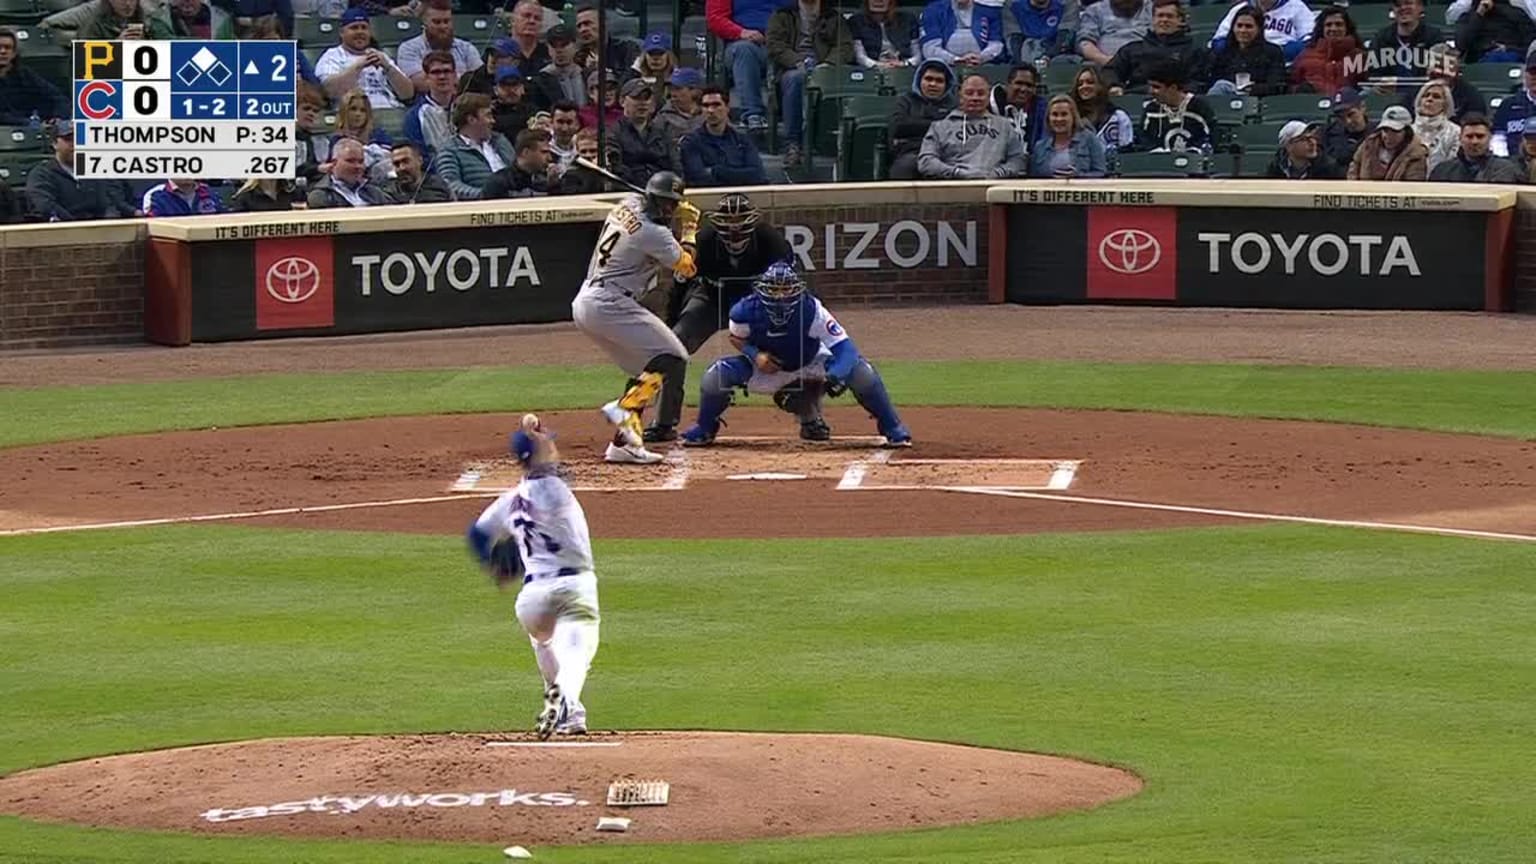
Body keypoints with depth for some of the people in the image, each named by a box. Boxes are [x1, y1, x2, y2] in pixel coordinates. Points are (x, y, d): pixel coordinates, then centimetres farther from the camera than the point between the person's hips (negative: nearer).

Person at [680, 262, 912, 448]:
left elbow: (844, 346, -36)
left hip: (810, 363, -1)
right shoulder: (747, 311, -28)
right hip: (768, 367, 1)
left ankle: (893, 430, -8)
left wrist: (836, 376, -55)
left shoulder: (811, 310, -34)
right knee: (715, 376, -23)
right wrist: (756, 355, -26)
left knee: (860, 370, -26)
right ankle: (704, 430, 8)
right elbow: (736, 338, -5)